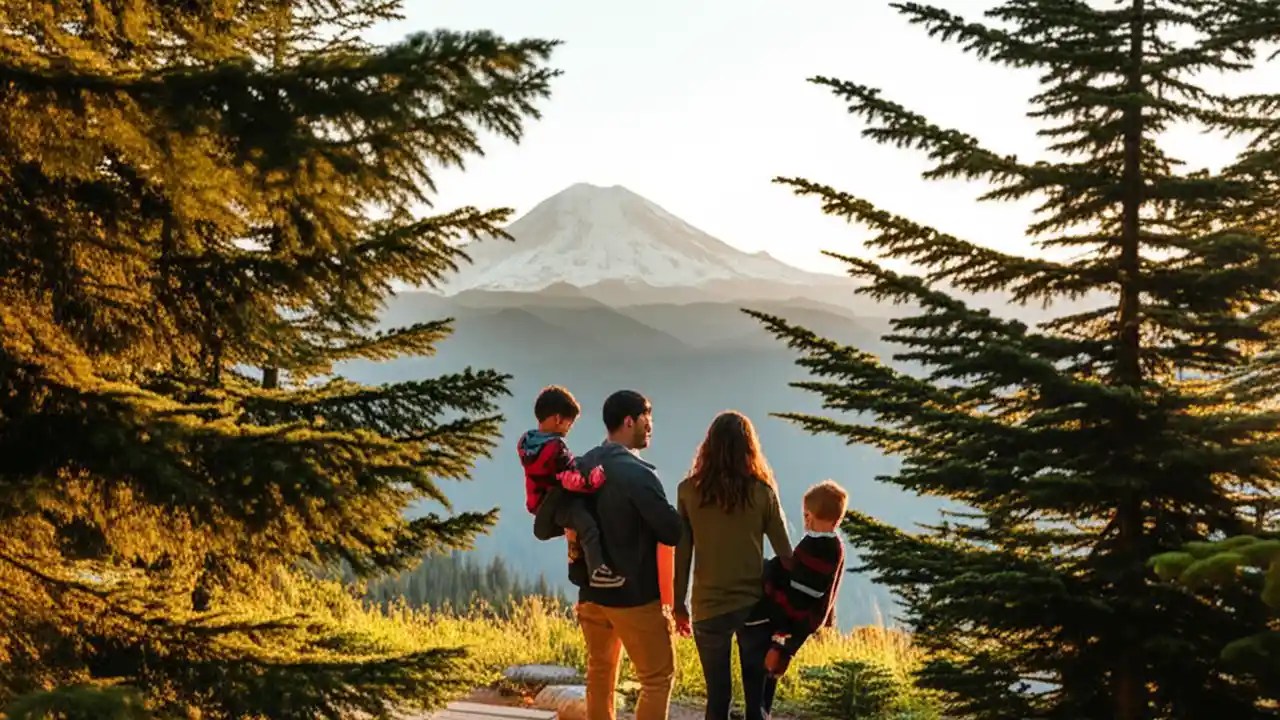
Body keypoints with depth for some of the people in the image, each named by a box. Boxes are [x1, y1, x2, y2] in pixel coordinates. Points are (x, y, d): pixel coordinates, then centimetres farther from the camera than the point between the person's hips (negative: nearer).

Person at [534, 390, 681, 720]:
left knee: (600, 673, 21)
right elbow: (674, 533, -20)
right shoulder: (638, 474, -20)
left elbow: (543, 528, 5)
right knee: (658, 678, 4)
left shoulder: (581, 467, 2)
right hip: (635, 595, -7)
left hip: (591, 591, 7)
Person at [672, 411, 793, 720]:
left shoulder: (689, 491, -5)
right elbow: (785, 553, -1)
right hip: (754, 605, 0)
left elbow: (681, 553, -1)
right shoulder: (762, 492, -6)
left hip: (708, 607, 1)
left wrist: (678, 604, 9)